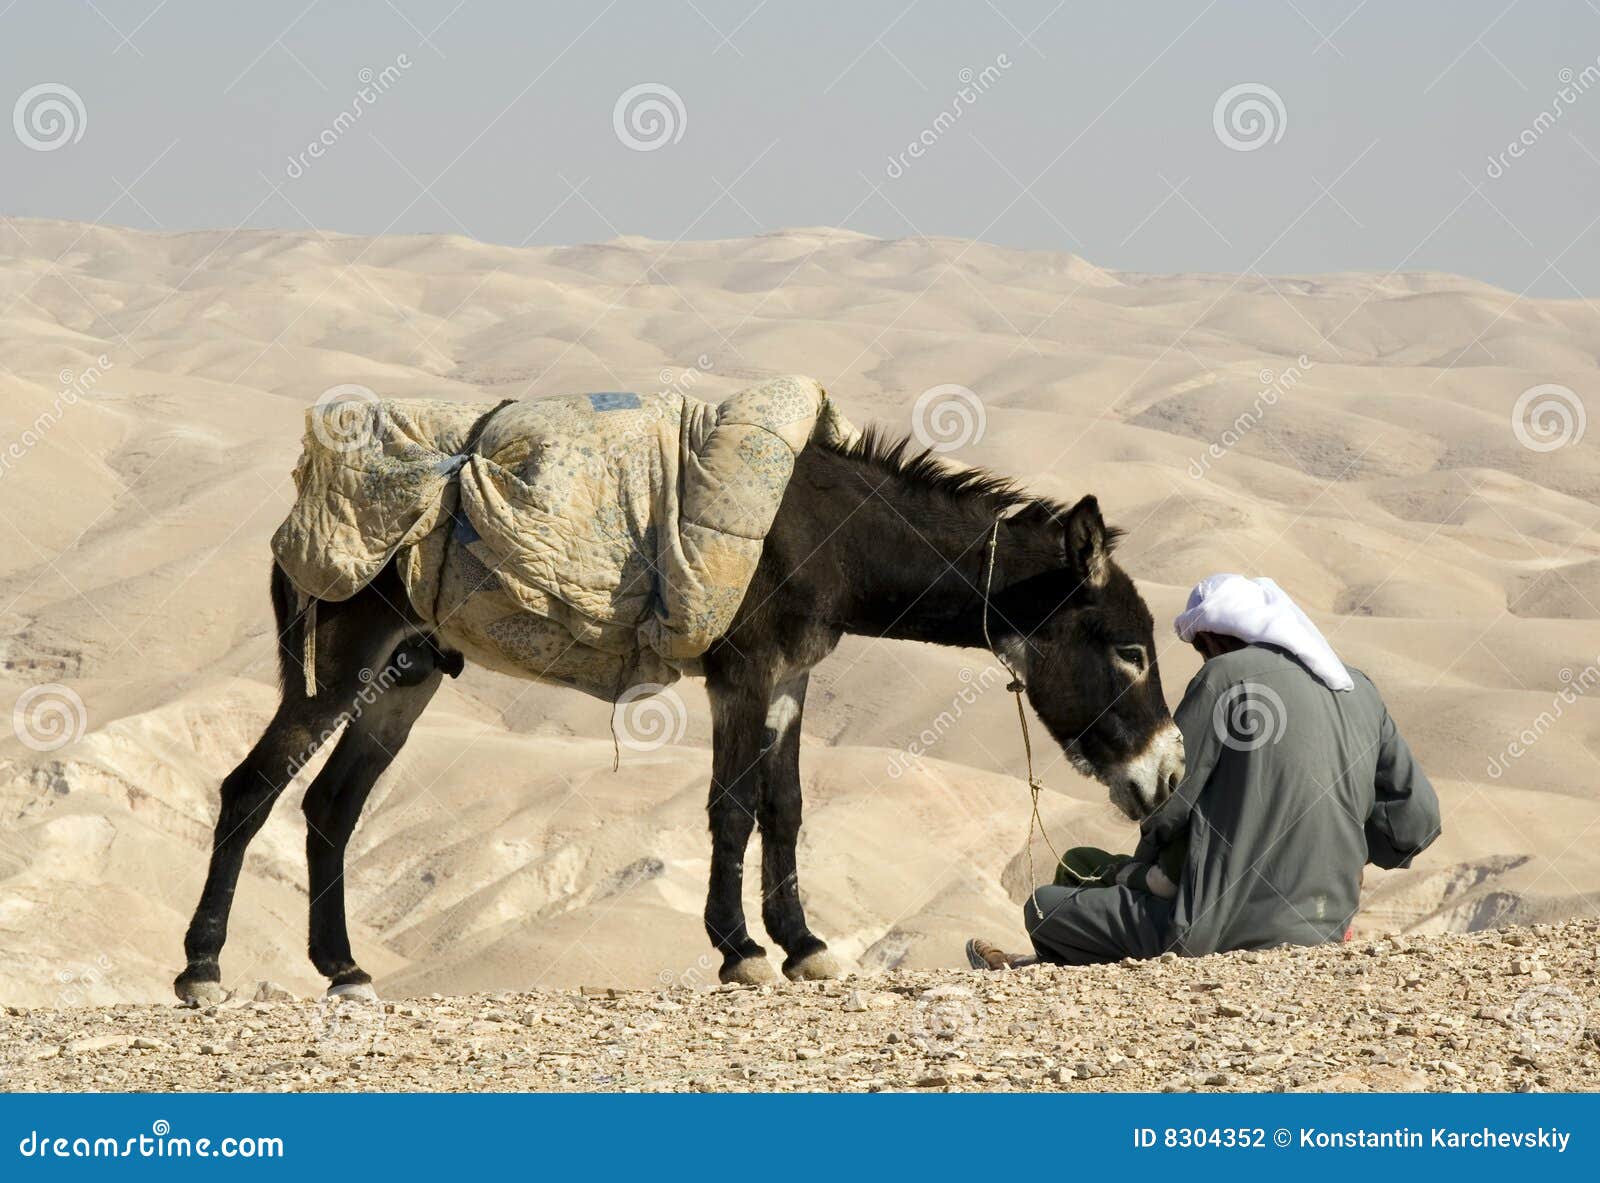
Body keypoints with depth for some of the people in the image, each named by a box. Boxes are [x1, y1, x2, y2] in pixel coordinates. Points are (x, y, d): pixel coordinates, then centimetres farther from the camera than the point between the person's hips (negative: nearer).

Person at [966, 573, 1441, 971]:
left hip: (1229, 927, -8)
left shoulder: (1225, 675, -9)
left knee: (1045, 910, 10)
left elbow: (1165, 805, -8)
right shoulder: (1360, 690, 10)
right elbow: (1416, 820, 9)